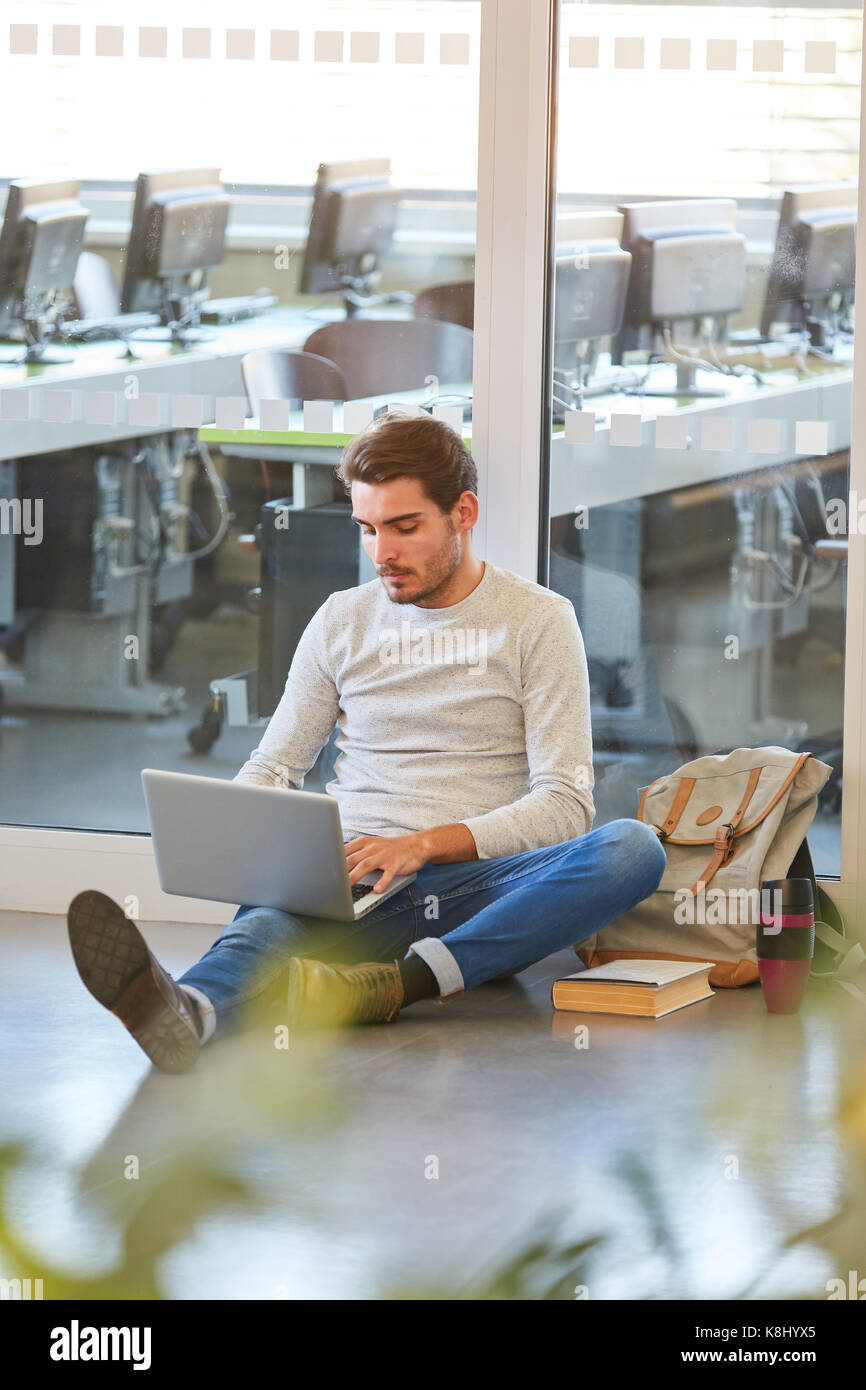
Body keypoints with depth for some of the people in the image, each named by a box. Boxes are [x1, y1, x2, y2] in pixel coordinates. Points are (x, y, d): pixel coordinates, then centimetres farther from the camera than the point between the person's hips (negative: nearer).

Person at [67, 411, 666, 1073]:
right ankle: (186, 1011, -72)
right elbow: (273, 767, 21)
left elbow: (564, 806, -2)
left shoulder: (540, 620, 7)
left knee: (633, 848, -33)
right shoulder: (341, 621, 16)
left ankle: (393, 986, -49)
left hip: (481, 892, -1)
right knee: (272, 918, -36)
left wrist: (424, 844, -18)